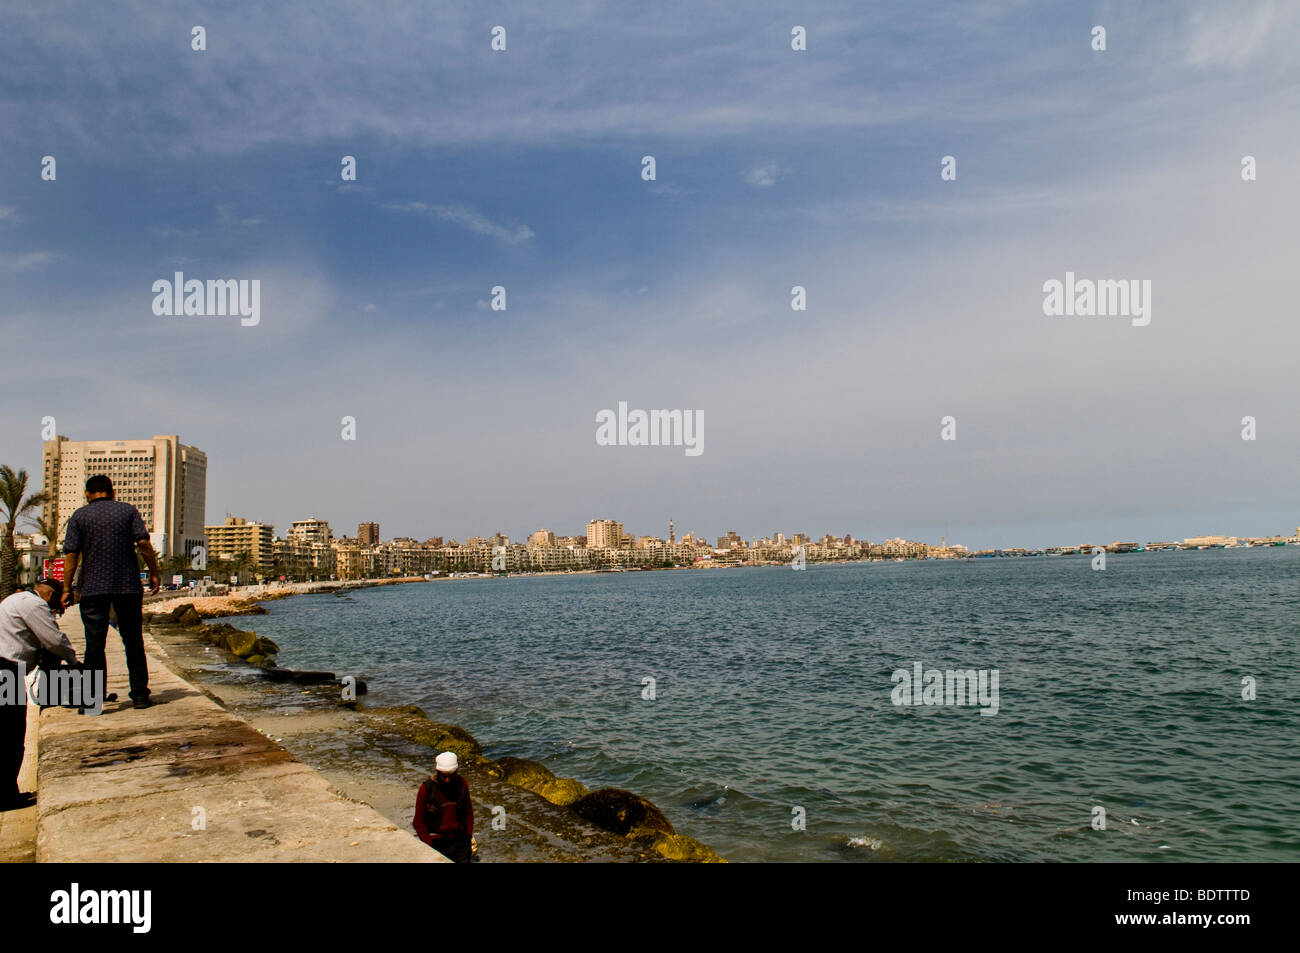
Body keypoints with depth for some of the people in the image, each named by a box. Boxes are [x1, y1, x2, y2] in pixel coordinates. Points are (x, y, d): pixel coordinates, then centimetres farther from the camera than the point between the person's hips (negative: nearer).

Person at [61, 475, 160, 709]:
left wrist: (67, 588, 3)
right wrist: (154, 573, 1)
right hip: (128, 586, 1)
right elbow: (144, 543, -5)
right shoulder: (128, 510, 5)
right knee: (133, 643, 7)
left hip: (93, 589, -1)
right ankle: (140, 694, 9)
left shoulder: (79, 516, 5)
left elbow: (71, 555, -1)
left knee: (95, 644, 3)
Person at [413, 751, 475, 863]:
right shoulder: (426, 788, -11)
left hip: (460, 839, 3)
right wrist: (429, 845, -9)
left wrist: (469, 836, 2)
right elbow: (419, 820, -5)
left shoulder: (462, 784, -3)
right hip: (437, 842, -2)